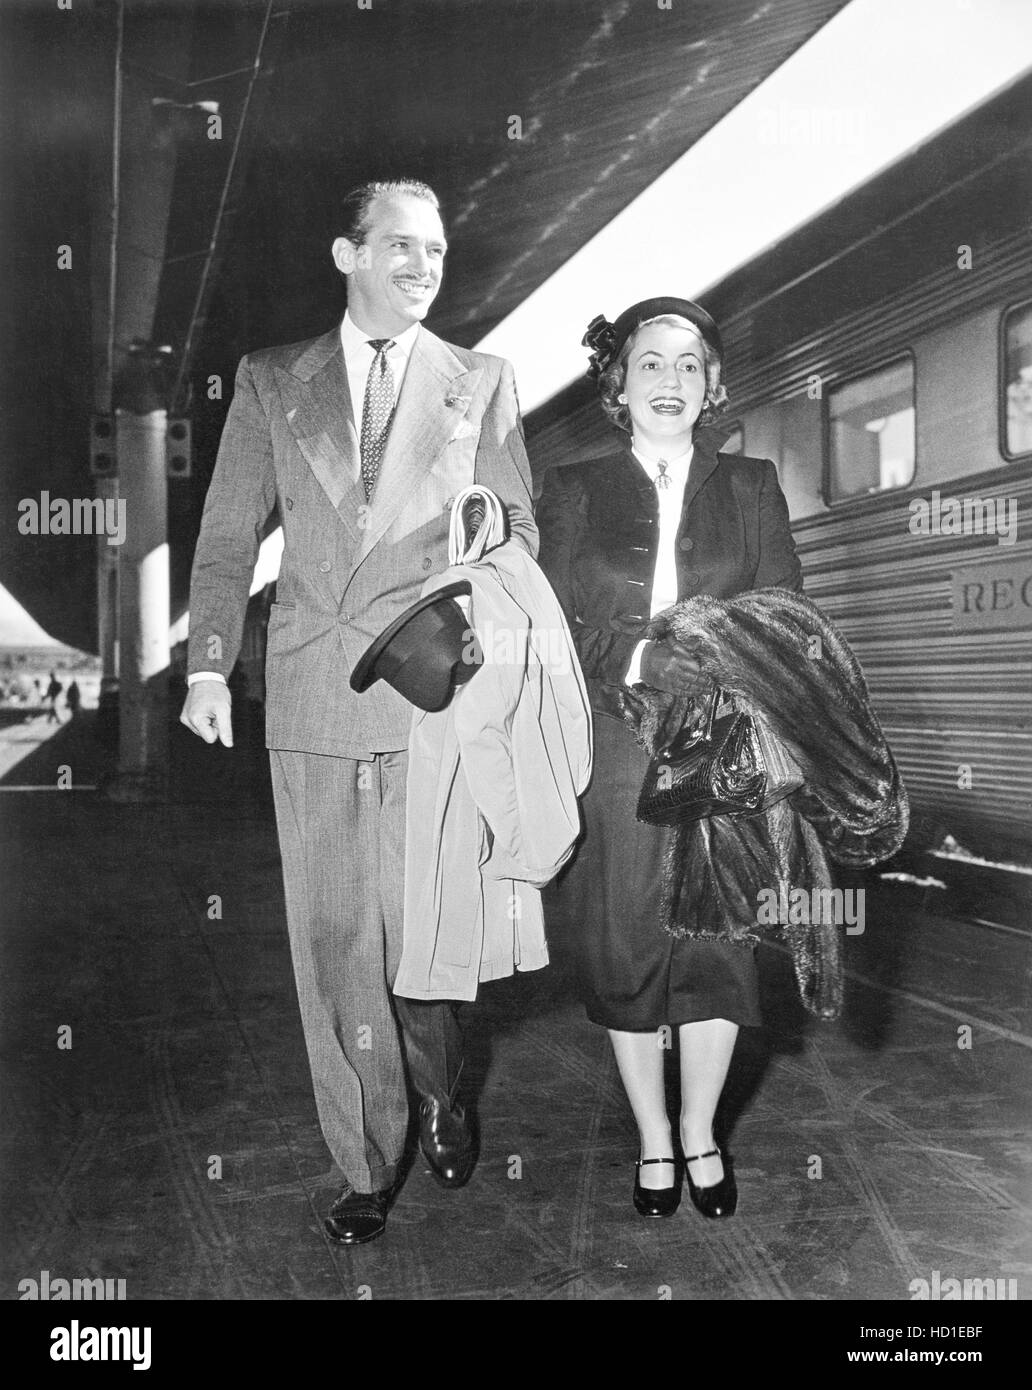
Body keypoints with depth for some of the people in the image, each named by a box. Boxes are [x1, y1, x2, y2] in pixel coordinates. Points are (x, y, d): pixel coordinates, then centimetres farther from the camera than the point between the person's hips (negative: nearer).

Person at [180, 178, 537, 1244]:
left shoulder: (480, 384, 10)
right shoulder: (270, 381, 12)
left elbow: (516, 534, 11)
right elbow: (226, 536, 10)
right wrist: (208, 665, 2)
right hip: (311, 695, 1)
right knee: (332, 937, 4)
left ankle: (440, 1103, 32)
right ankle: (366, 1166, 18)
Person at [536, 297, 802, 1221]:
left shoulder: (752, 487, 11)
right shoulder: (575, 490, 8)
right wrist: (637, 657, -17)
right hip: (619, 755, 0)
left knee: (718, 942, 4)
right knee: (626, 952, 5)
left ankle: (700, 1134, 27)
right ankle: (654, 1142, 26)